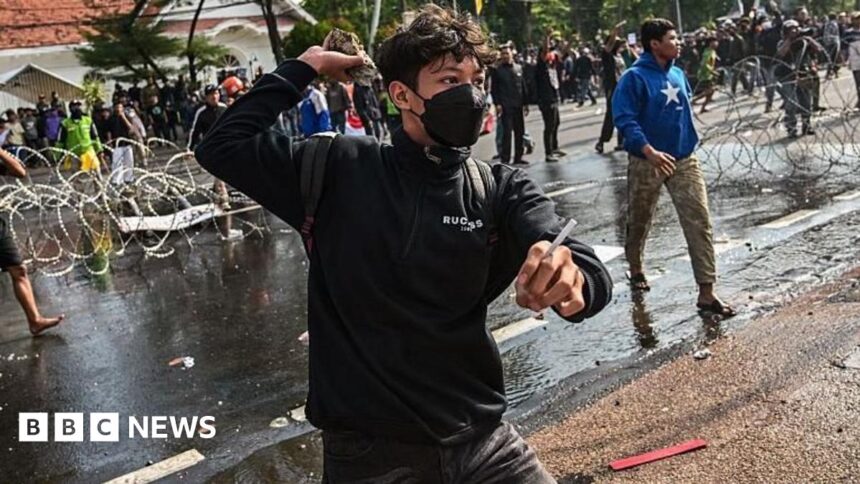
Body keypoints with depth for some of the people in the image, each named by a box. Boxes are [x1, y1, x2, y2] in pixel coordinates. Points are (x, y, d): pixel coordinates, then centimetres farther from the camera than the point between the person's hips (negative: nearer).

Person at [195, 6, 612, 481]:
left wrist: (571, 279, -42)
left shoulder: (502, 190, -4)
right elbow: (221, 146, -6)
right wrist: (301, 70, -4)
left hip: (481, 440, 2)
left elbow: (592, 274, -18)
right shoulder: (339, 170, -5)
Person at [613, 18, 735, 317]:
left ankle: (706, 293, -4)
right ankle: (636, 269, 41)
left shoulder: (678, 74, 7)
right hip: (647, 163, -5)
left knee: (700, 223, -6)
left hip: (684, 160, 5)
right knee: (640, 222, 14)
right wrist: (650, 151, -32)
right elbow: (624, 119, -22)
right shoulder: (634, 77, -13)